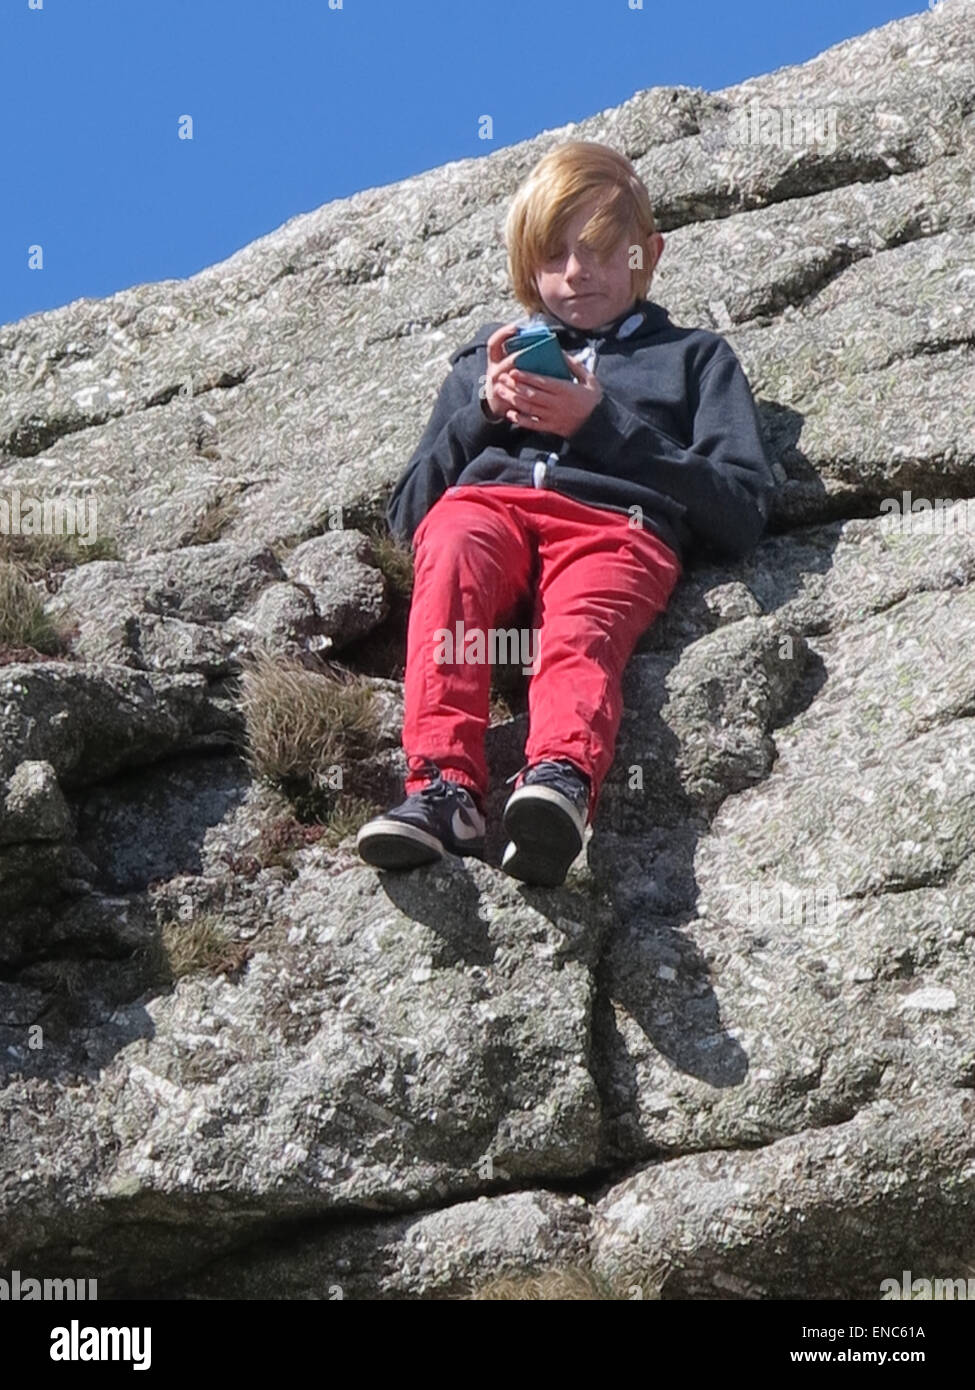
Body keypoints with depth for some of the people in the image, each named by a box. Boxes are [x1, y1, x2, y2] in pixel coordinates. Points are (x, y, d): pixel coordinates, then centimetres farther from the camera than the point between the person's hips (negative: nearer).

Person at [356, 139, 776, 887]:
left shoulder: (693, 354, 30)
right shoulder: (490, 353, 37)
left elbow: (742, 512, 12)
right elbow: (407, 511, 25)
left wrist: (605, 426, 3)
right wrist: (483, 413, 9)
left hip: (621, 524, -1)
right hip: (487, 500, 2)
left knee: (583, 627, -36)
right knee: (453, 552, -35)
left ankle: (562, 778, -64)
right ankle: (443, 784, -51)